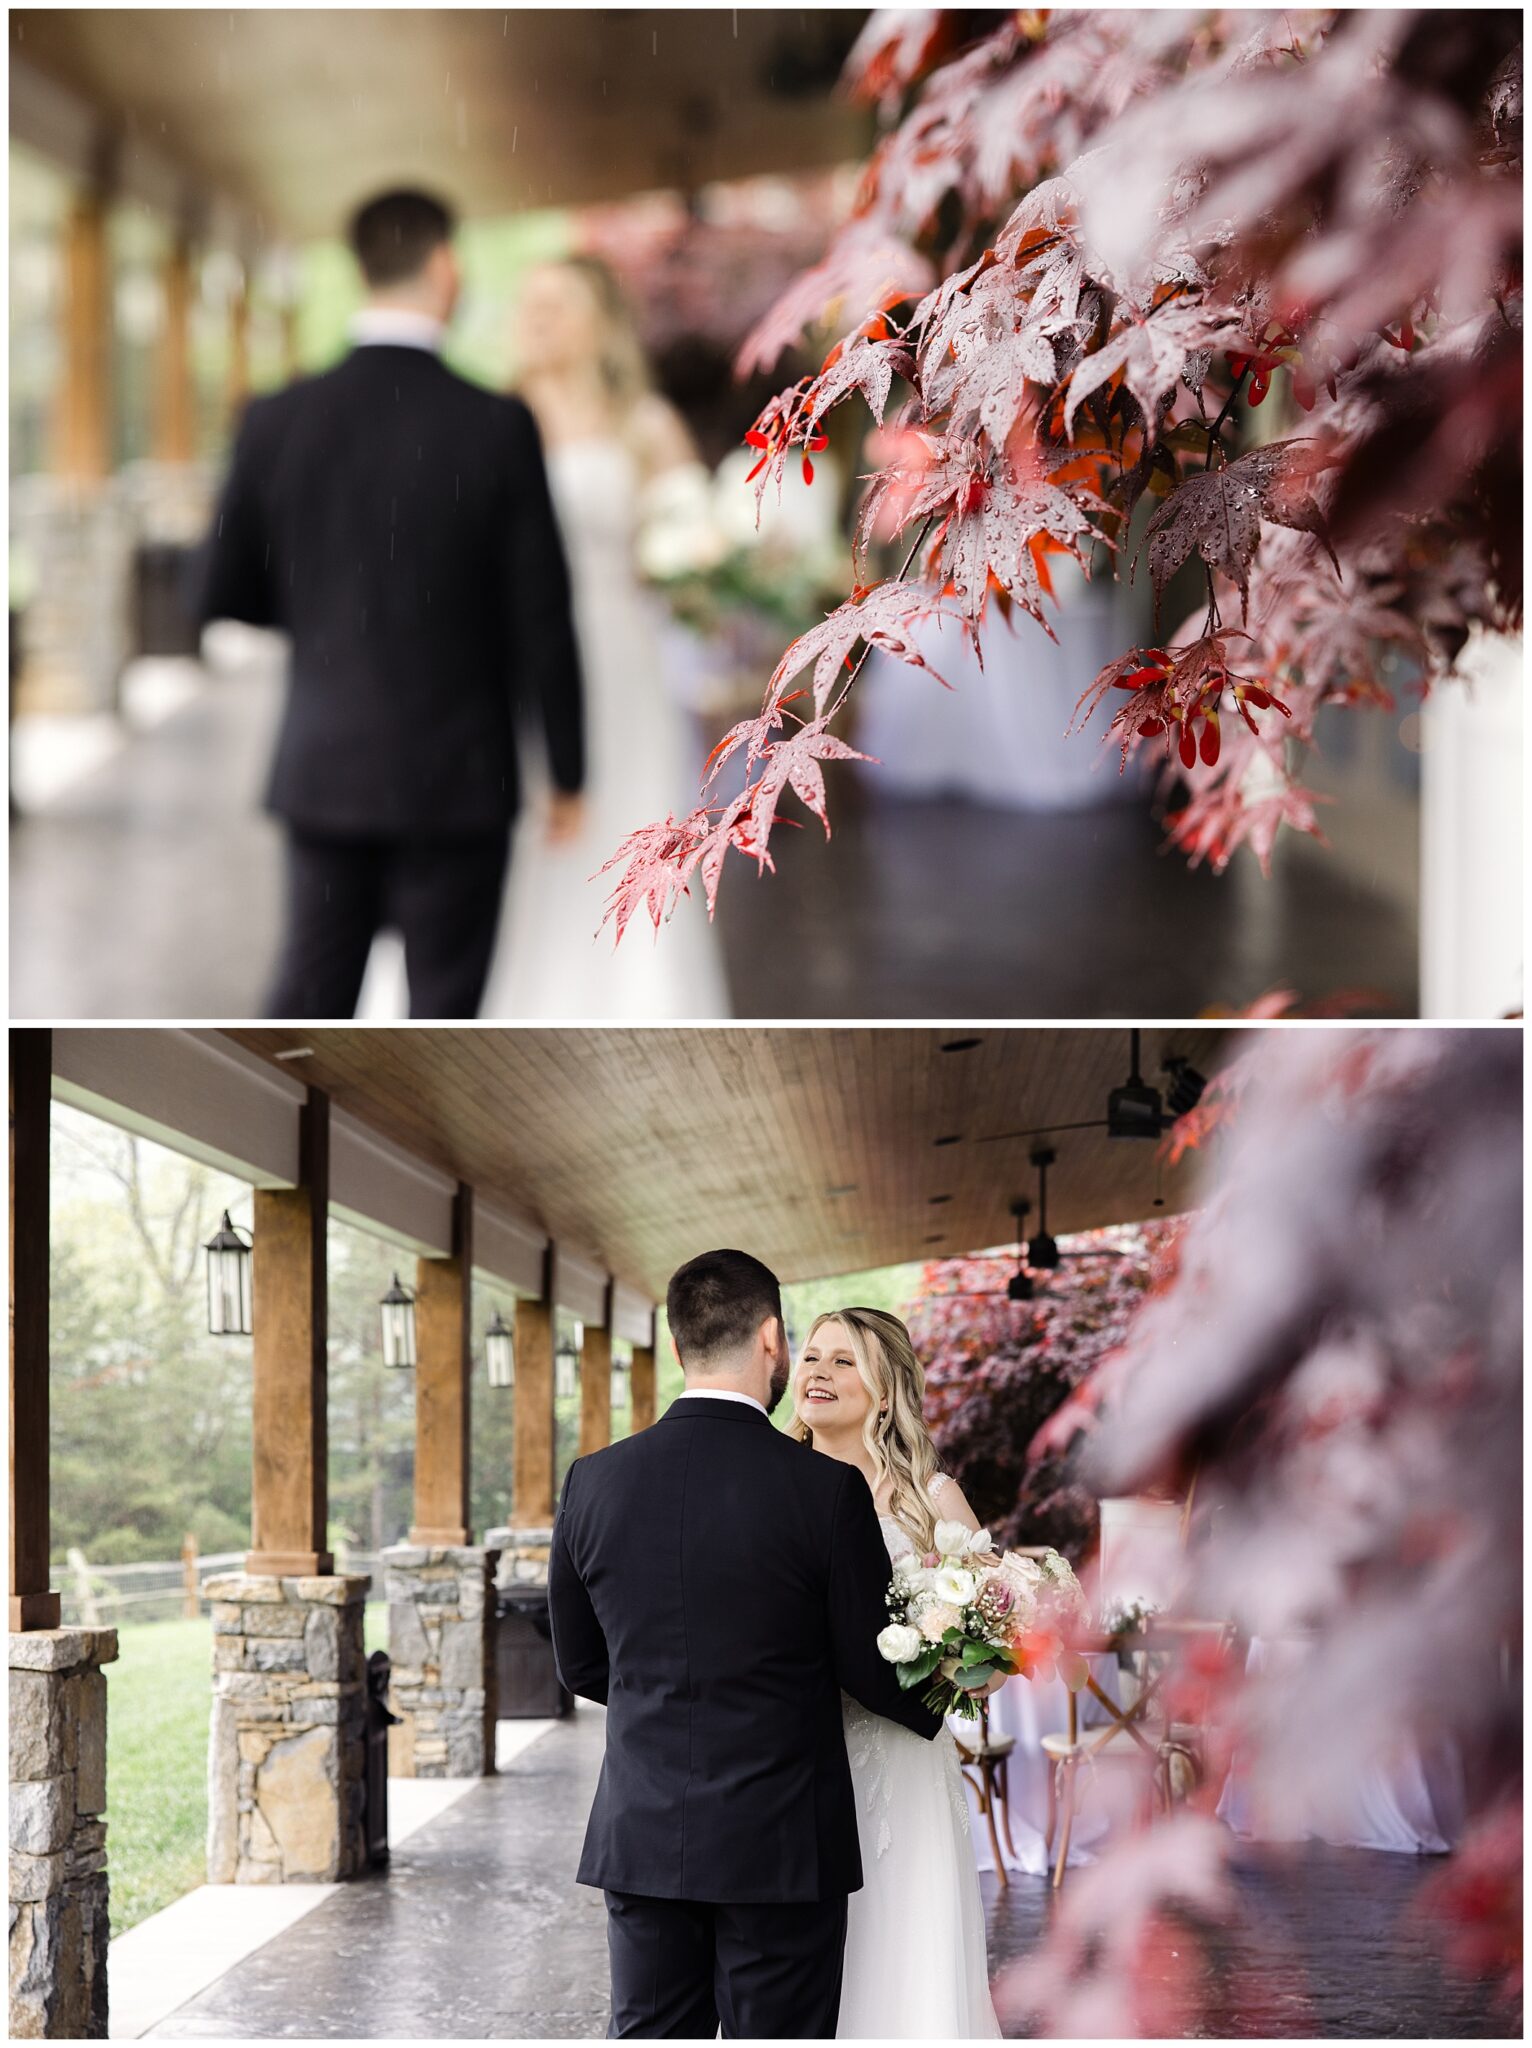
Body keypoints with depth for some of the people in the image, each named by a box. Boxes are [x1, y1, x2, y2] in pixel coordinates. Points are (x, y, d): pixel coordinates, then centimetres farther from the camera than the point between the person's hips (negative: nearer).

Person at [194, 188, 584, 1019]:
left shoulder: (277, 420, -4)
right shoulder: (496, 427, -12)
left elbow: (222, 597, 3)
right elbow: (541, 617, -9)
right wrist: (567, 773, 2)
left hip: (323, 769, 3)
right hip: (456, 778, -3)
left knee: (311, 992, 11)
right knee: (441, 1011, 8)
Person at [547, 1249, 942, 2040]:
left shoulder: (593, 1481, -1)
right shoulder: (826, 1490, -12)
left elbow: (580, 1664, 9)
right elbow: (872, 1669, -5)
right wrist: (936, 1709, 17)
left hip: (640, 1840, 3)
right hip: (782, 1848, -3)